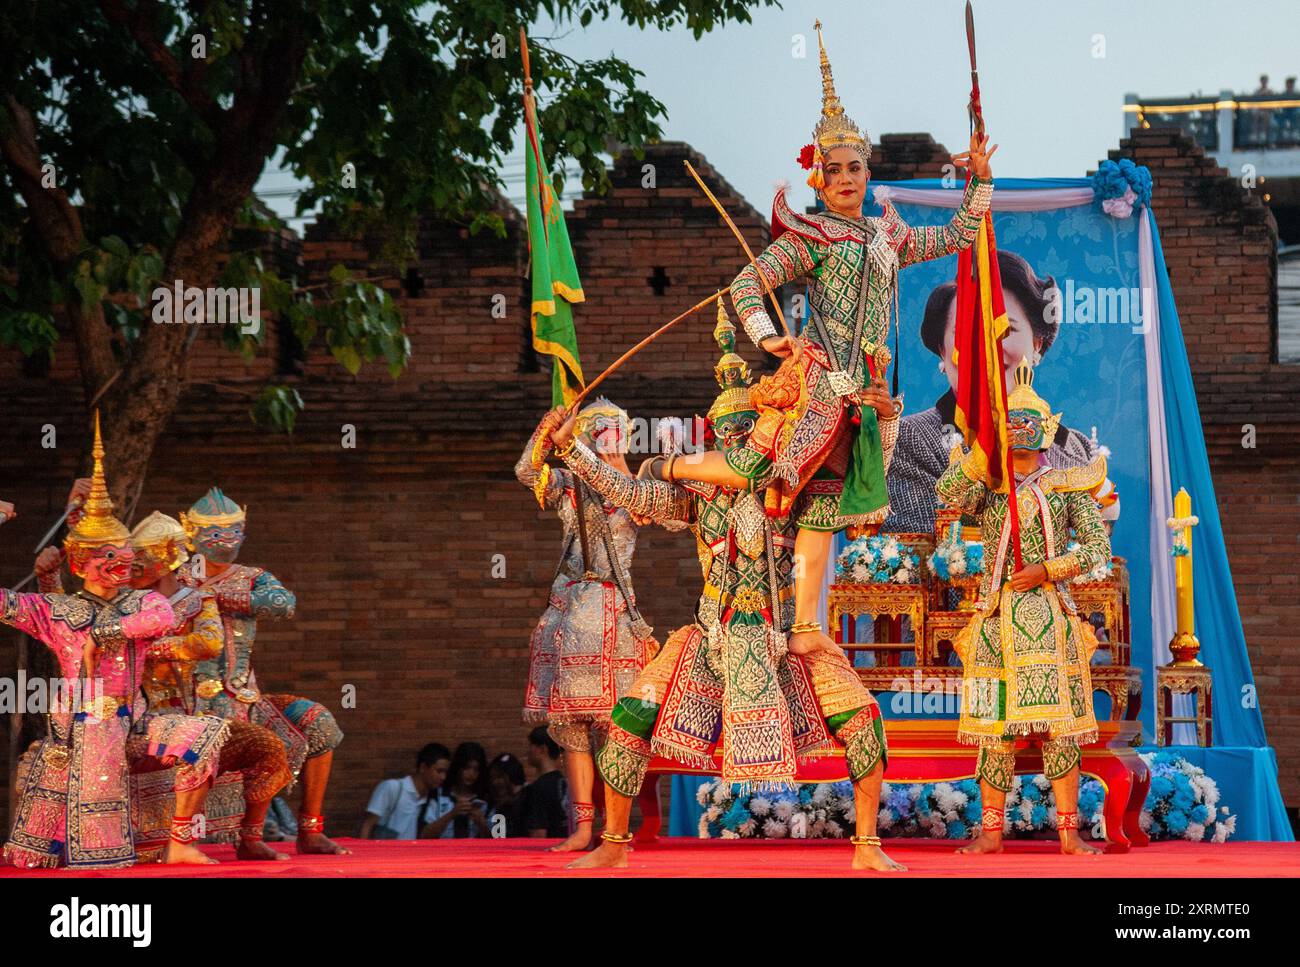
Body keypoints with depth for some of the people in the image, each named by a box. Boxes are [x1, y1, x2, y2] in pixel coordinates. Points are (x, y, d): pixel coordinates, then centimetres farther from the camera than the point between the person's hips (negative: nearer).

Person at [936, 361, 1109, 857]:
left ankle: (1069, 833, -2)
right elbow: (948, 490, -14)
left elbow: (1098, 546, 2)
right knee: (996, 725, 0)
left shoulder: (1066, 486, 8)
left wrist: (1048, 570, -10)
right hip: (997, 613, 1)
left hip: (1049, 613, -1)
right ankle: (991, 831, 6)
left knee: (1058, 722, -4)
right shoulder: (986, 484, 9)